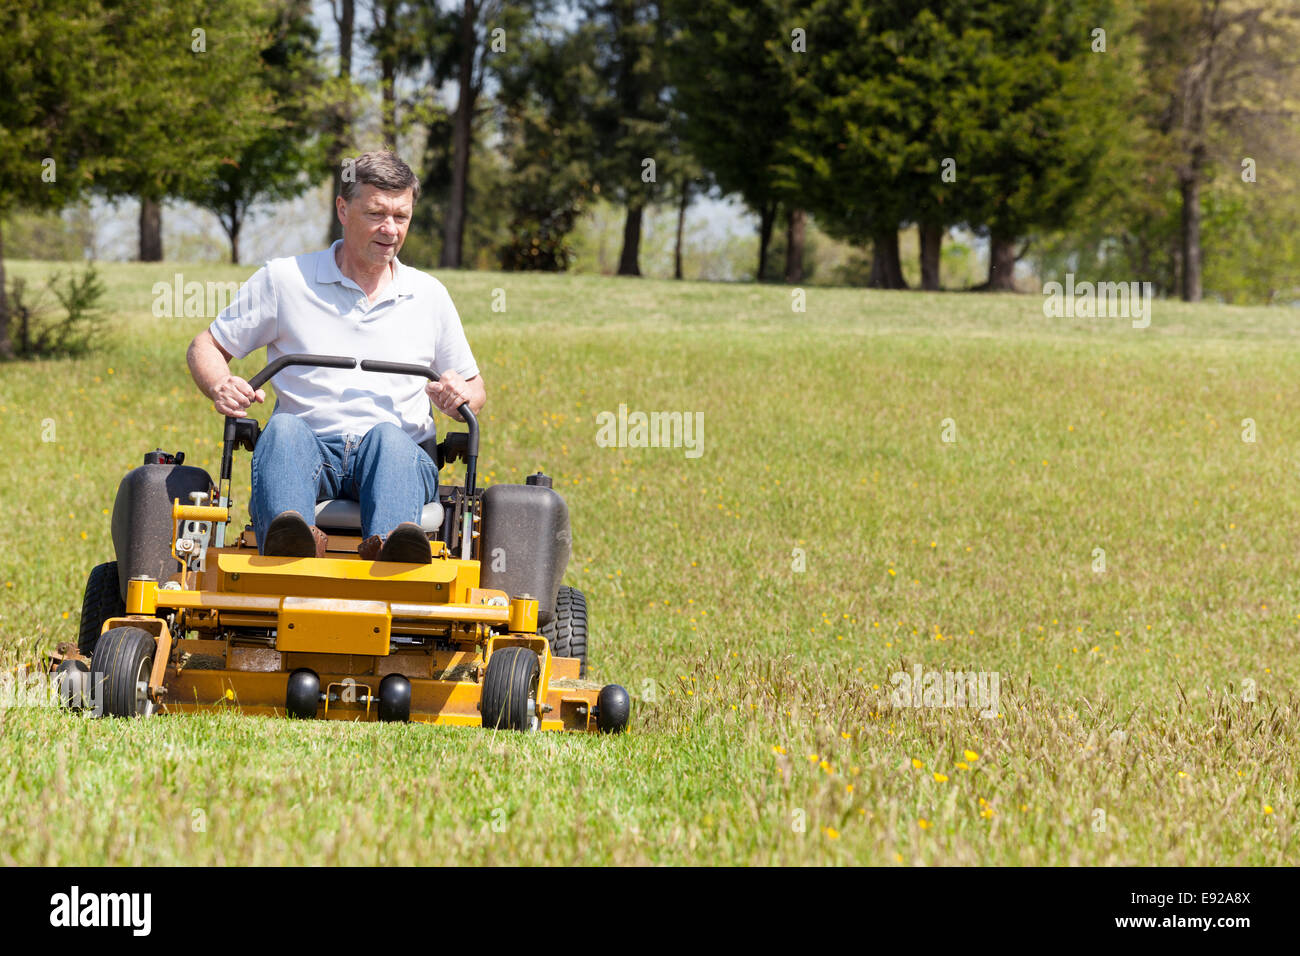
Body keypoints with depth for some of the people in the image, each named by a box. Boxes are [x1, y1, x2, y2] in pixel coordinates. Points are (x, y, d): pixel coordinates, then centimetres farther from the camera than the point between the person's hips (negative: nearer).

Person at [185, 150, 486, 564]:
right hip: (311, 451, -1)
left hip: (400, 454, 1)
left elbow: (474, 390, 26)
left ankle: (389, 550, -68)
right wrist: (221, 386, -9)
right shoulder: (284, 279, 13)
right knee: (284, 429, -36)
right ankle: (289, 543, -67)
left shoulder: (428, 294, 20)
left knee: (388, 435, -36)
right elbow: (206, 347, 16)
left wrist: (461, 395, -1)